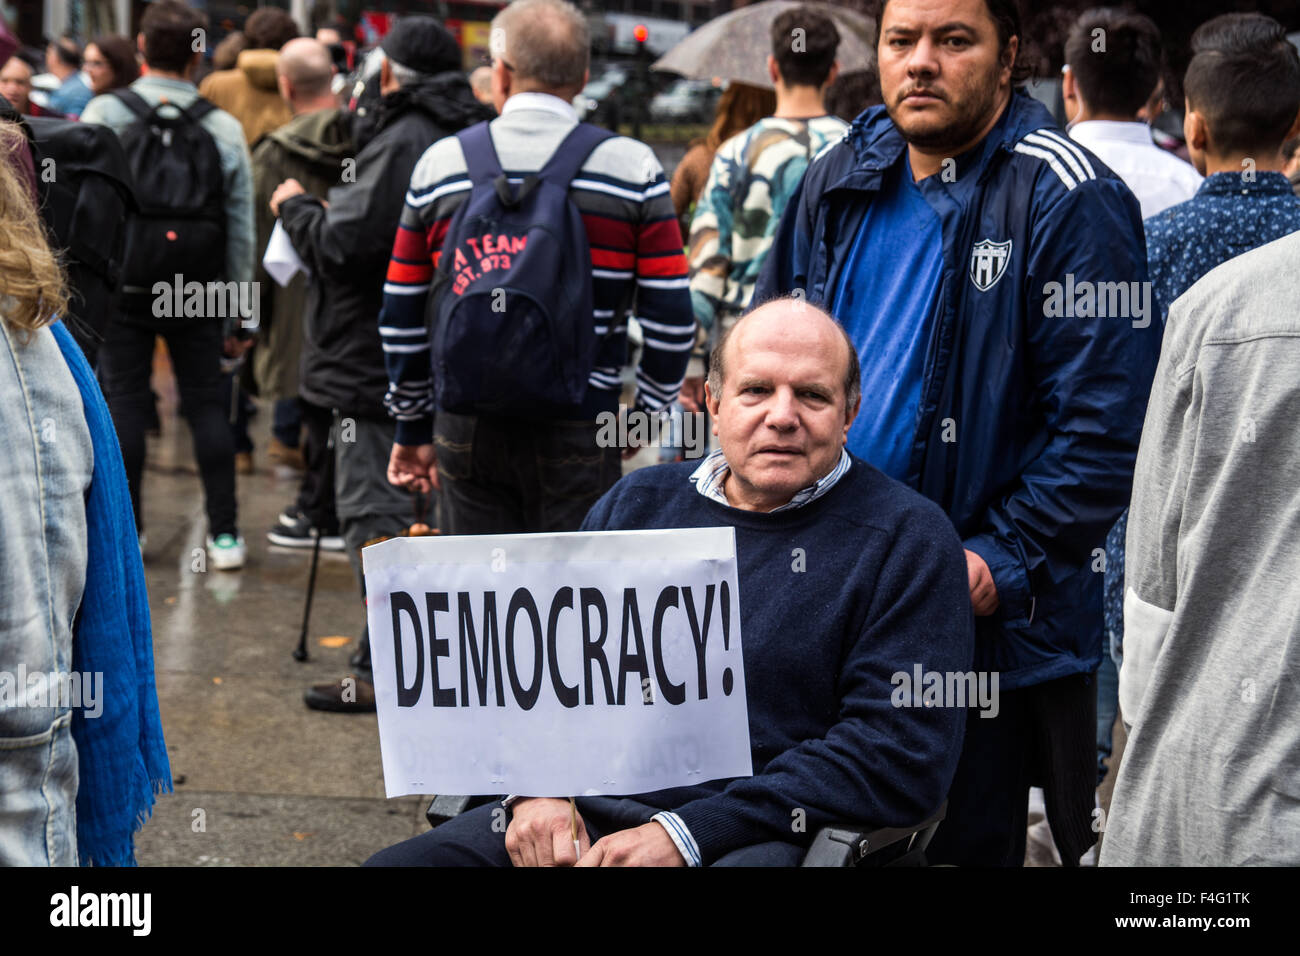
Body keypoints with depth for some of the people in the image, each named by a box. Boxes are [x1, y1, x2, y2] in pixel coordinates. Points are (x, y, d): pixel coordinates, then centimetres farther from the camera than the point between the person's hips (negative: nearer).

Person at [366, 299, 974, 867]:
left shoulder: (909, 540, 1)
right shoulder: (639, 501, 17)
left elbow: (901, 753, -9)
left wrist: (687, 835, -14)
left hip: (761, 836, -5)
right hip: (588, 810, 5)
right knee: (390, 864, -15)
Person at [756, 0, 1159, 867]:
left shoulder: (1070, 201, -12)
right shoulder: (839, 184, 8)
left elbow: (1102, 426, -16)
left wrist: (999, 564, -20)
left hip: (991, 625, -6)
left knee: (965, 843, 6)